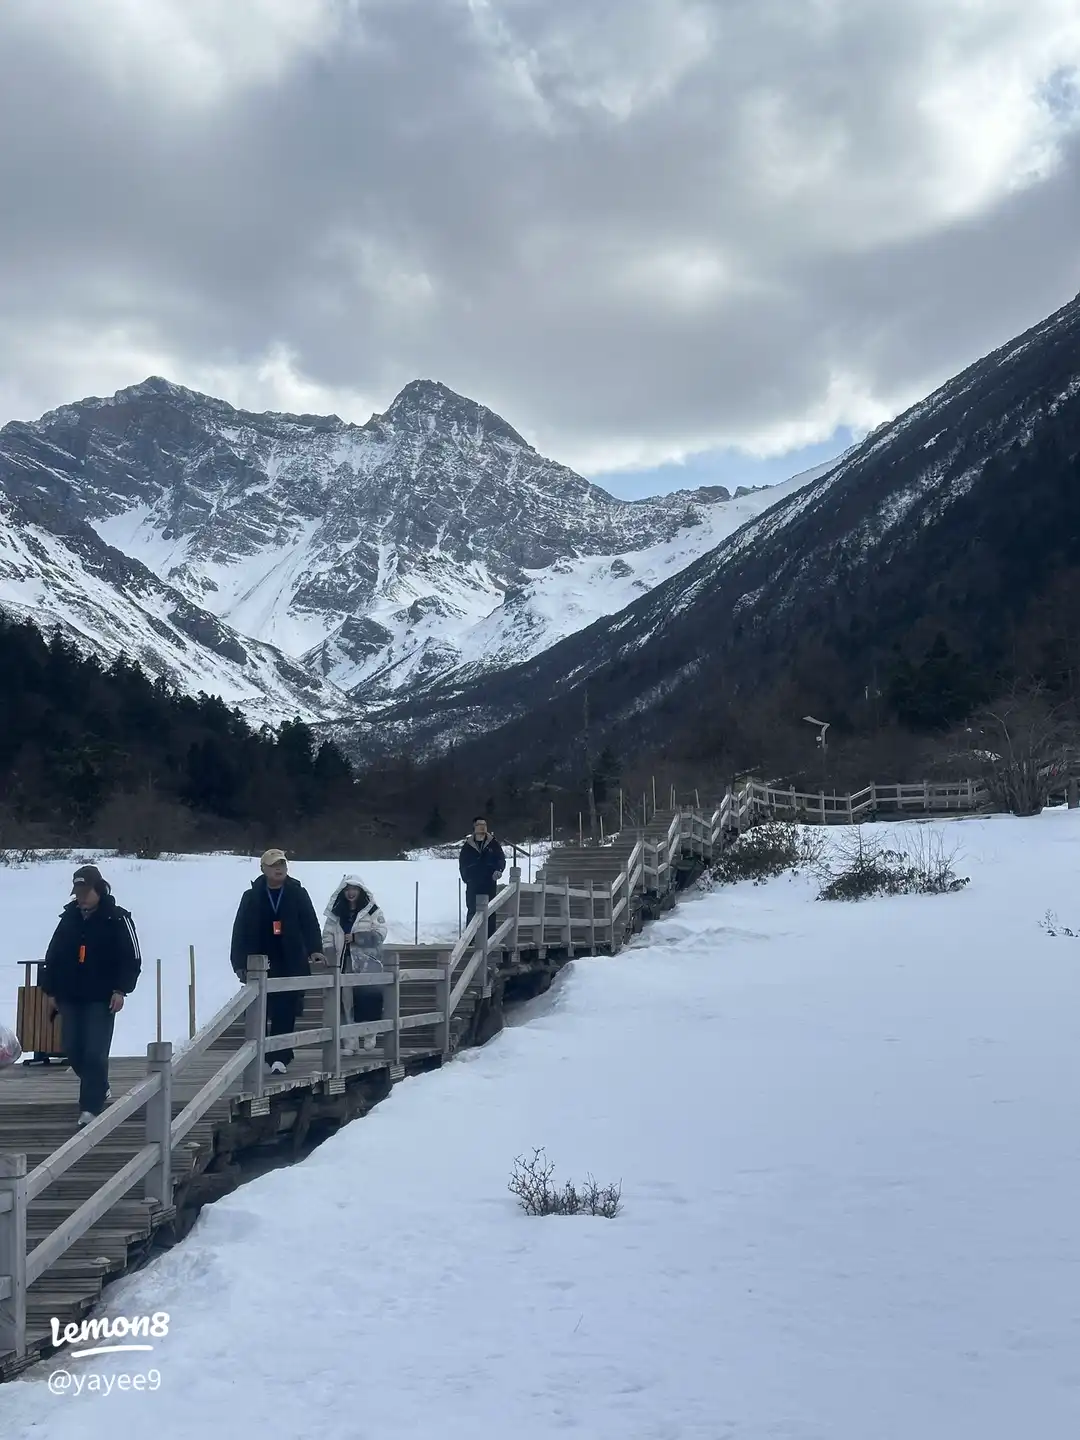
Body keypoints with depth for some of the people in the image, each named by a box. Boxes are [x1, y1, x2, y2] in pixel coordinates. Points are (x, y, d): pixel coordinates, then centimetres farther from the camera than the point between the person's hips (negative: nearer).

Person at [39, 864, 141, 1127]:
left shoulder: (117, 919, -5)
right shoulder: (68, 919, 9)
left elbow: (132, 958, -6)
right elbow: (53, 956, 15)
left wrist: (121, 989, -13)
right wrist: (51, 989, 10)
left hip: (101, 998, -5)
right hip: (70, 997, 5)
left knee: (95, 1053, -11)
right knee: (73, 1050, 8)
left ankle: (90, 1108, -9)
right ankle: (101, 1089, 32)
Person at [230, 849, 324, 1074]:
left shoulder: (298, 894, 5)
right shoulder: (252, 897, 5)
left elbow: (310, 924, 2)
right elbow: (240, 931, 4)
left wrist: (314, 949, -13)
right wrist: (240, 963, -1)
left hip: (291, 965, -1)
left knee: (285, 1013, -4)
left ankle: (279, 1058, 0)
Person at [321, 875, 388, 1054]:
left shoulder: (372, 911, 3)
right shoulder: (335, 913, 13)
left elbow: (379, 934, -6)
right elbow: (327, 936, 9)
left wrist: (356, 937, -13)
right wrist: (330, 957, -6)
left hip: (367, 965, -3)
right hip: (344, 965, 3)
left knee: (368, 999, -10)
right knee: (346, 1002, 0)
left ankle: (370, 1033, 12)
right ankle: (349, 1043, 3)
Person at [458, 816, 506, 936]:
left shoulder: (493, 843, 5)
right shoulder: (468, 846, 7)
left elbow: (501, 859, 5)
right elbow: (462, 863, 13)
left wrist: (498, 870, -13)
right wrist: (466, 877, 3)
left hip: (490, 883, 0)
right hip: (473, 884, 0)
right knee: (472, 910, -3)